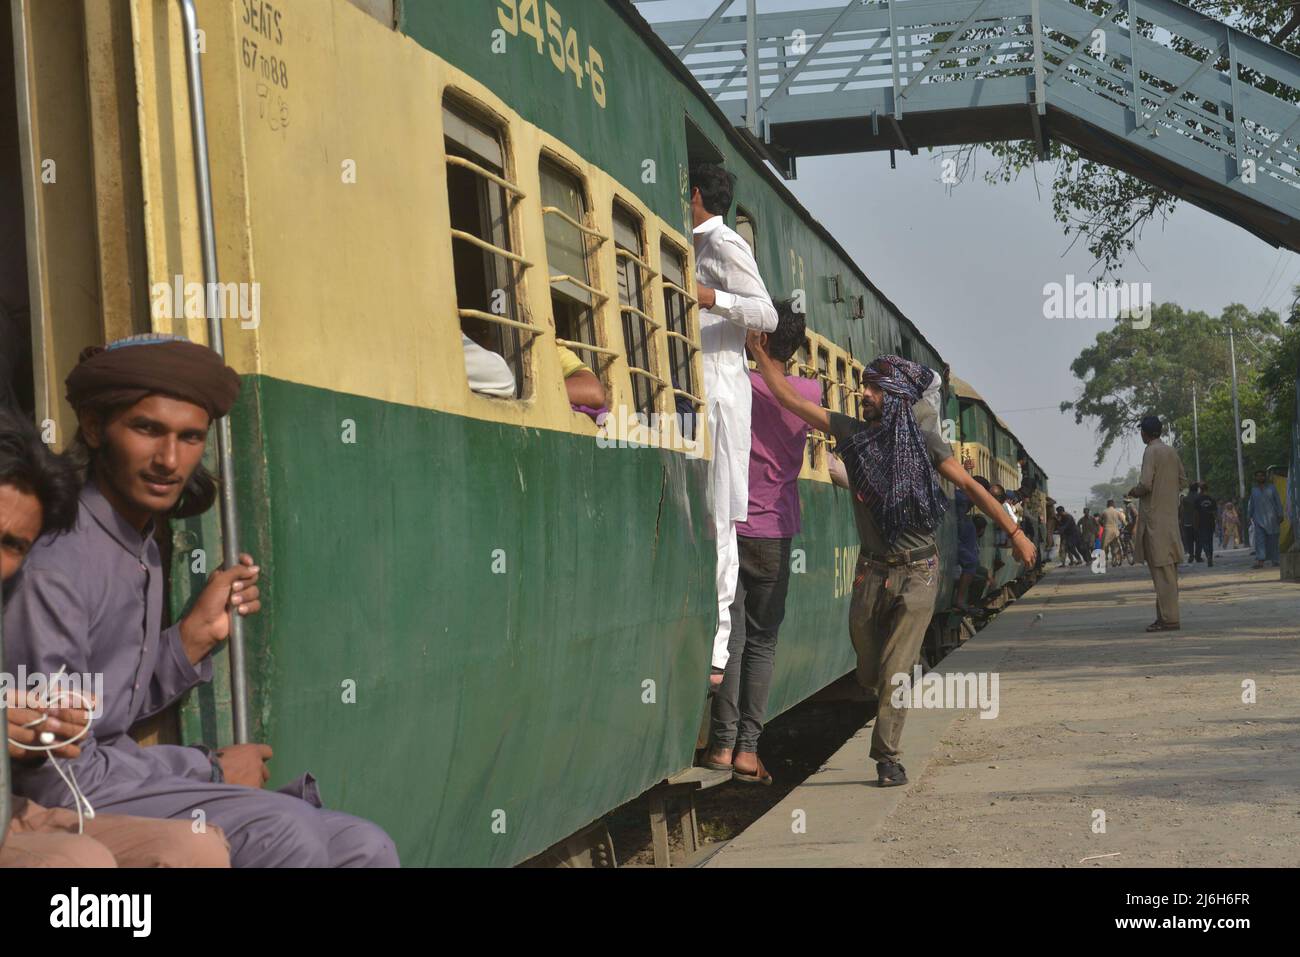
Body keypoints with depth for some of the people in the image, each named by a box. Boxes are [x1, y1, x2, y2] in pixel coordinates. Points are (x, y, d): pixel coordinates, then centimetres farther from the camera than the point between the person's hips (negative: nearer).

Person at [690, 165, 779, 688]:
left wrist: (711, 298, -29)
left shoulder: (725, 243, -5)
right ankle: (711, 645, 5)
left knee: (713, 520, -12)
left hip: (718, 390, -10)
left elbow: (767, 314, -16)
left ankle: (712, 652, -14)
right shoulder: (701, 248, 24)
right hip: (699, 392, 10)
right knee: (708, 521, 5)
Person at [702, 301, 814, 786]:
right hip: (776, 532, 2)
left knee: (732, 633, 1)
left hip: (732, 527, -2)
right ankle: (748, 746, 2)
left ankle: (723, 742, -2)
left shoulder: (740, 384, -8)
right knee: (763, 639, 6)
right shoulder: (810, 393, 3)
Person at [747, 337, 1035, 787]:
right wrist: (759, 352, -3)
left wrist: (1014, 532, -2)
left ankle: (888, 755, 2)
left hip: (918, 573, -3)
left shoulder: (924, 441, -5)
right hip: (872, 573, 3)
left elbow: (970, 486, -2)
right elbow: (789, 398, 0)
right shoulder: (851, 433, -1)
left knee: (894, 671, -9)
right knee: (870, 674, 11)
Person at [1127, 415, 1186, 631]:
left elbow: (1146, 483, -20)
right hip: (1170, 514, 9)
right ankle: (1167, 615, 15)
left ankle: (1169, 618, -12)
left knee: (1161, 568, -9)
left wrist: (1134, 492, -1)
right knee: (1168, 567, 12)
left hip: (1154, 515, -9)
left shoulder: (1151, 452, -12)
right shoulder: (1171, 452, 13)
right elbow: (1182, 480, 19)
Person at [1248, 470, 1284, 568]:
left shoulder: (1272, 488, 4)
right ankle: (1260, 561, -19)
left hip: (1271, 518, -1)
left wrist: (1280, 515, -6)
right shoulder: (1254, 490, 11)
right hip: (1259, 518, 1)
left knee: (1273, 539, 3)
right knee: (1259, 540, -10)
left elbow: (1278, 502, 1)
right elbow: (1252, 504, 17)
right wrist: (1250, 517, 13)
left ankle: (1274, 560, 14)